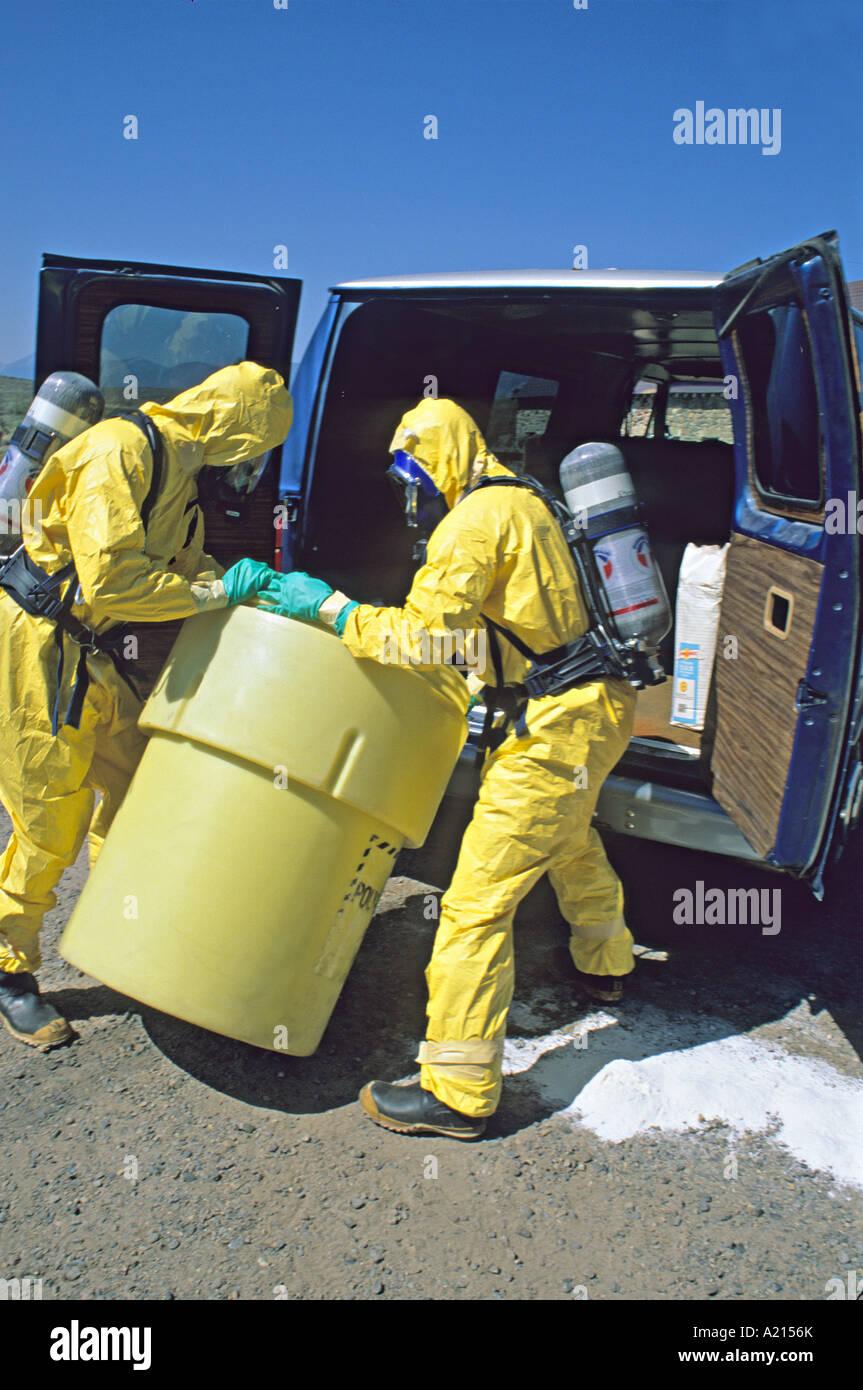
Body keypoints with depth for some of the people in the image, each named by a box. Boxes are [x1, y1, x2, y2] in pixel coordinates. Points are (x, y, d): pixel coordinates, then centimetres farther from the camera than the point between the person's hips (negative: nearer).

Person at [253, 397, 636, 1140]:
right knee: (571, 841, 34)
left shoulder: (474, 520, -14)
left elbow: (424, 636, -22)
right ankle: (605, 965, 57)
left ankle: (459, 1091, 2)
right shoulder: (524, 500, 17)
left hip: (556, 729, -11)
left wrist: (331, 606, -14)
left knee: (478, 900, -7)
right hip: (600, 704, 11)